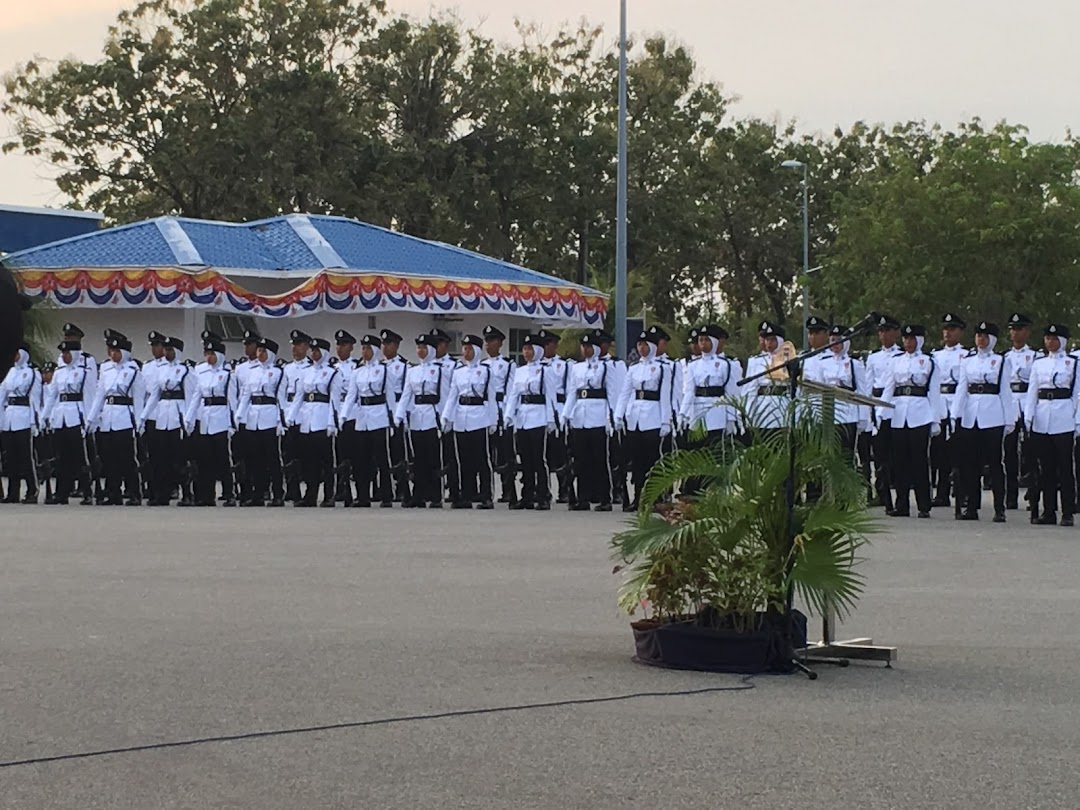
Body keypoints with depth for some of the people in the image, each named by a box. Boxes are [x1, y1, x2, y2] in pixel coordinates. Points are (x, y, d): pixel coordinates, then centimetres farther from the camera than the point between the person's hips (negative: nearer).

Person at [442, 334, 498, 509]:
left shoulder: (485, 371, 2)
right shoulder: (458, 371, 12)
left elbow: (491, 397, 2)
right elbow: (452, 395, 11)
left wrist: (493, 421, -2)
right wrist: (446, 416, 0)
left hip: (479, 418, -4)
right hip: (461, 419, 4)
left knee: (482, 458, -5)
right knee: (463, 459, 5)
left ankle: (486, 497, -3)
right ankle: (466, 497, 9)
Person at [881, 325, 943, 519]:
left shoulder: (928, 362, 4)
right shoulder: (896, 361, 14)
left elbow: (934, 392, 3)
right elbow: (888, 388, 12)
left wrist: (936, 421, -2)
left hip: (920, 413, -3)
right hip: (899, 414, 3)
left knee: (919, 459, -4)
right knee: (900, 459, 3)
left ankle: (924, 506, 0)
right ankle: (902, 505, 8)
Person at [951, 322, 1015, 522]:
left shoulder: (1000, 361, 5)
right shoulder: (967, 361, 12)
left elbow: (1005, 391, 4)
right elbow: (961, 389, 8)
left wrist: (1010, 419, 1)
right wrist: (956, 415, -1)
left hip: (993, 416, -3)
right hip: (970, 415, 3)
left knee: (994, 462, -4)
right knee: (970, 462, 4)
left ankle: (999, 509, -2)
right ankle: (971, 507, 10)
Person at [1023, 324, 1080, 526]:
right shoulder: (1038, 364, 13)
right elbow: (1031, 392, 13)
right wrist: (1028, 416, 3)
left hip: (1063, 420, -4)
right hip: (1041, 420, 4)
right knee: (1046, 467, 5)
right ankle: (1048, 511, 9)